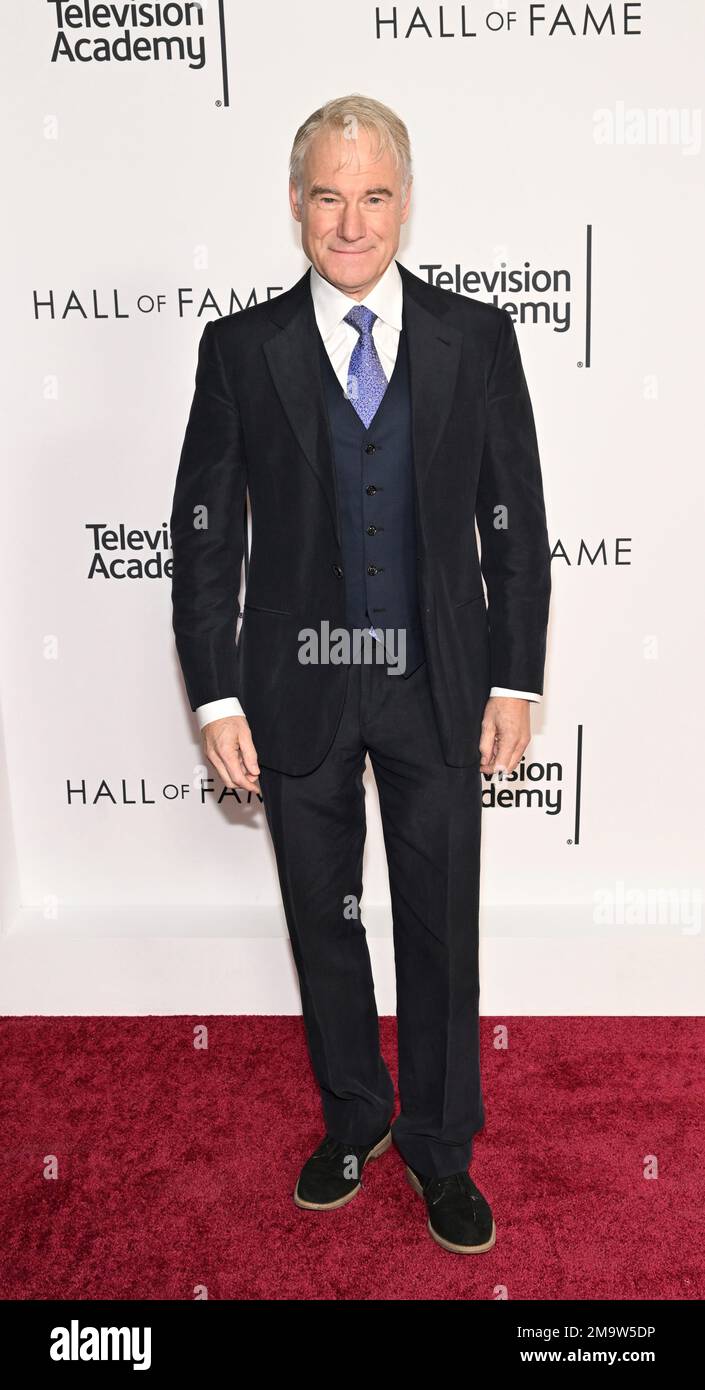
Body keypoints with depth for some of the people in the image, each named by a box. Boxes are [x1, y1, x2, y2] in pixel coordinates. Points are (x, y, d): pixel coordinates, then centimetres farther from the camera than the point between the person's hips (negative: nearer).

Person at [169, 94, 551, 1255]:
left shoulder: (477, 338, 1)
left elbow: (516, 520, 3)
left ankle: (440, 1147, 32)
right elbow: (204, 533, 0)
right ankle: (354, 1117, 39)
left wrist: (515, 680, -1)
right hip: (298, 689, 1)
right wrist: (217, 697, -5)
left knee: (442, 927, 9)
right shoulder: (240, 347, 0)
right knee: (322, 923, 15)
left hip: (438, 686, 0)